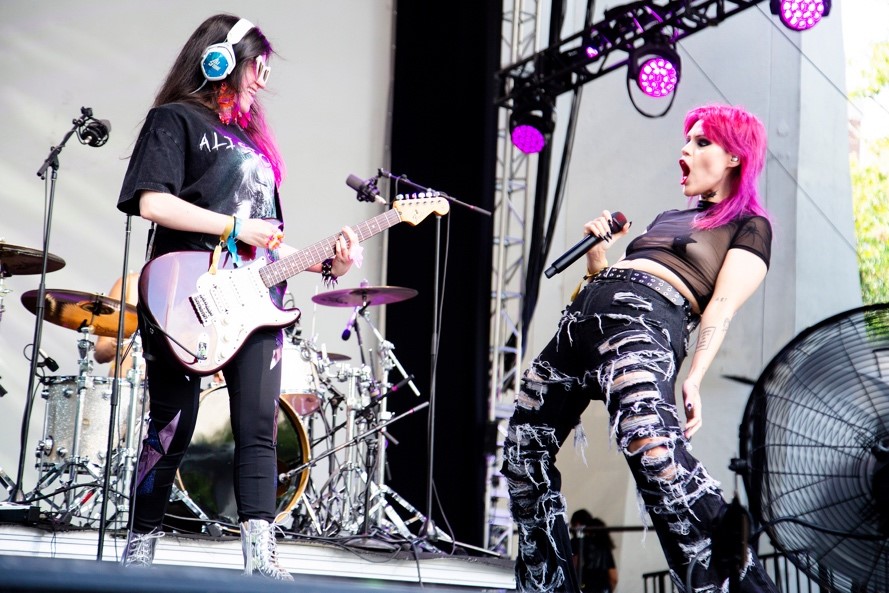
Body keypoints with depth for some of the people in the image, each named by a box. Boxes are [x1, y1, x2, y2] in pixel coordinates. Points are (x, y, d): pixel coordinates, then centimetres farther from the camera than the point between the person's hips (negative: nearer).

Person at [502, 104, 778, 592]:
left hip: (647, 322, -8)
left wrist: (694, 378, -18)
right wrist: (596, 250, 14)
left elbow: (722, 305, -5)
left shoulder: (748, 226, 12)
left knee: (651, 447, -34)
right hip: (581, 315, 9)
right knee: (524, 453, 6)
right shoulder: (668, 218, 33)